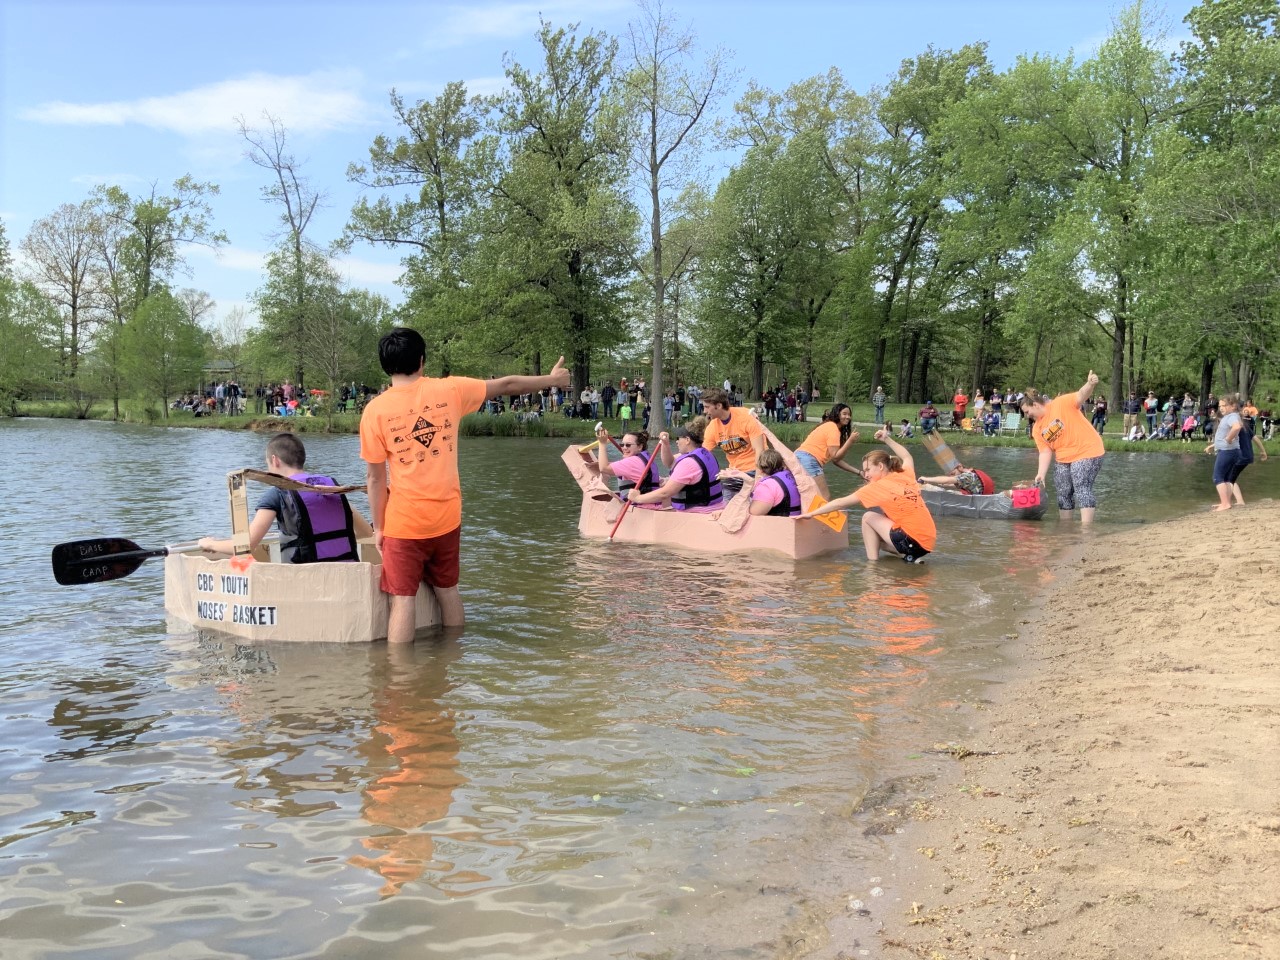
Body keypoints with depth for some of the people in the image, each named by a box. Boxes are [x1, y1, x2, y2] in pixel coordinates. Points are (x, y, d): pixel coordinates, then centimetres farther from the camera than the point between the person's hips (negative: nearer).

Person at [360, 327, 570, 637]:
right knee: (448, 591, 18)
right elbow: (507, 385, 10)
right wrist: (552, 380, 24)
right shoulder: (449, 391, -3)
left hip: (404, 523, -3)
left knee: (403, 600, 1)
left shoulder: (375, 410, -9)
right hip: (447, 518, 3)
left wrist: (378, 527, 4)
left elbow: (375, 477, -6)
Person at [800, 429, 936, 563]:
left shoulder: (878, 487, -6)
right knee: (875, 537, 24)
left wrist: (810, 514, 4)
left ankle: (872, 563, 1)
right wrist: (887, 439, 36)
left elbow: (841, 503, -2)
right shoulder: (906, 476, 11)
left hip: (913, 541, -8)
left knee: (869, 517, 6)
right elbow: (907, 457, 37)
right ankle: (911, 556, 9)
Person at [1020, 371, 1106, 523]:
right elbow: (1045, 452, 1)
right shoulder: (1037, 429, 6)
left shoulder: (1061, 404, -12)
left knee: (1082, 488, -16)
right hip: (1063, 459, 8)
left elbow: (1081, 396, -25)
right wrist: (1041, 474, -11)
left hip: (1087, 452, -8)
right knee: (1064, 492, 11)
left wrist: (1090, 384, -47)